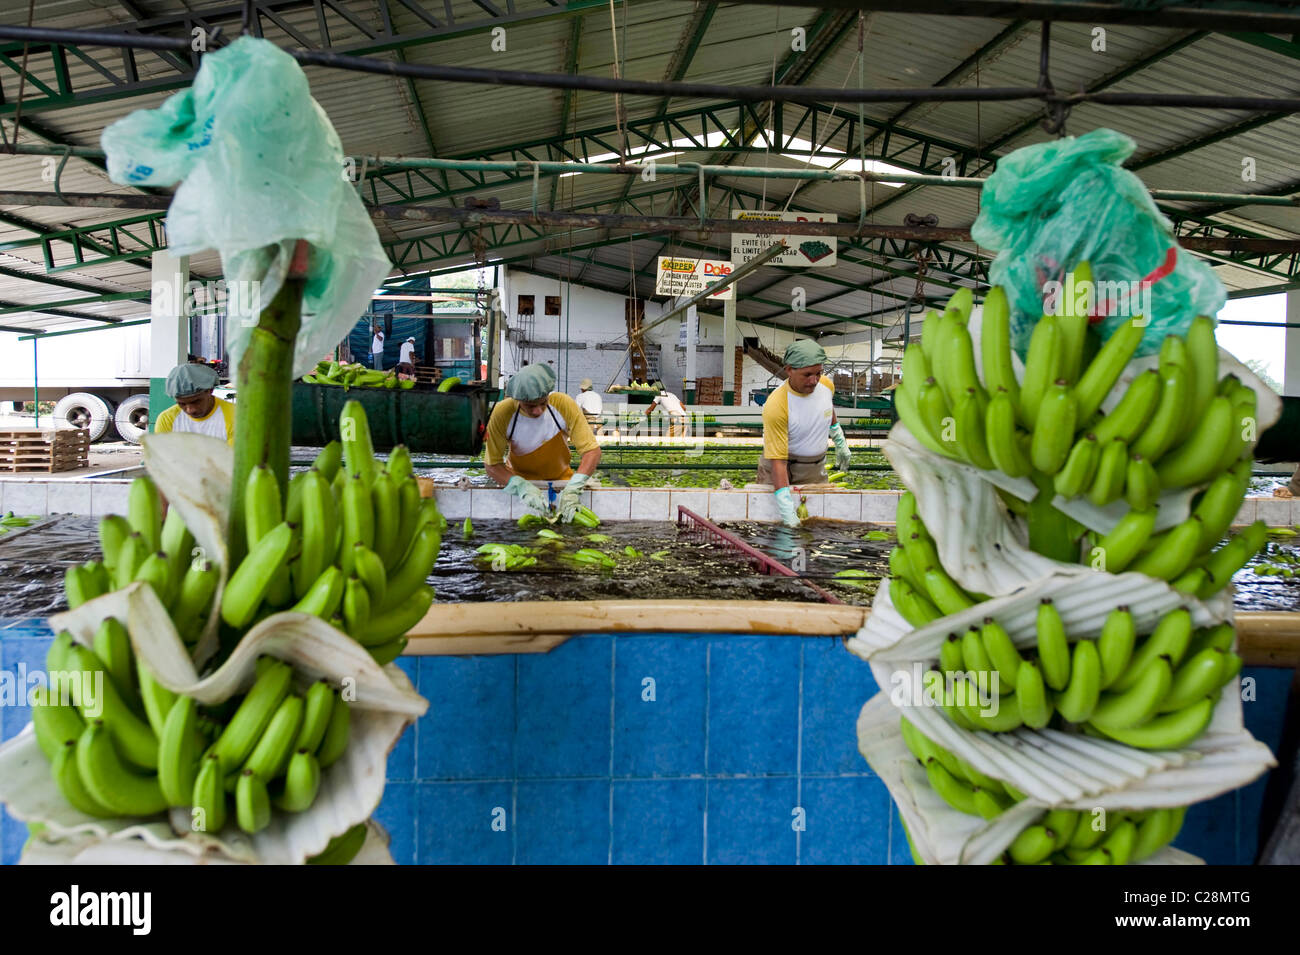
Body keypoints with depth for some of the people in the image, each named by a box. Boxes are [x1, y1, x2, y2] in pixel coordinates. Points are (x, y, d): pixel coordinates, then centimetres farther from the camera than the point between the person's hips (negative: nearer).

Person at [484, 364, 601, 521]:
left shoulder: (564, 404, -22)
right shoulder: (502, 413, -23)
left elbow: (592, 451, -21)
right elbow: (492, 465, -18)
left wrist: (573, 488, -37)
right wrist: (522, 486, -37)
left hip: (560, 478, 1)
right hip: (520, 478, -1)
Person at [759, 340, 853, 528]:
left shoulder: (826, 385, -9)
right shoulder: (775, 406, -28)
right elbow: (778, 461, -29)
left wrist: (840, 443, 29)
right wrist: (787, 511, -34)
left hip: (815, 470, 5)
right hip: (781, 468, -5)